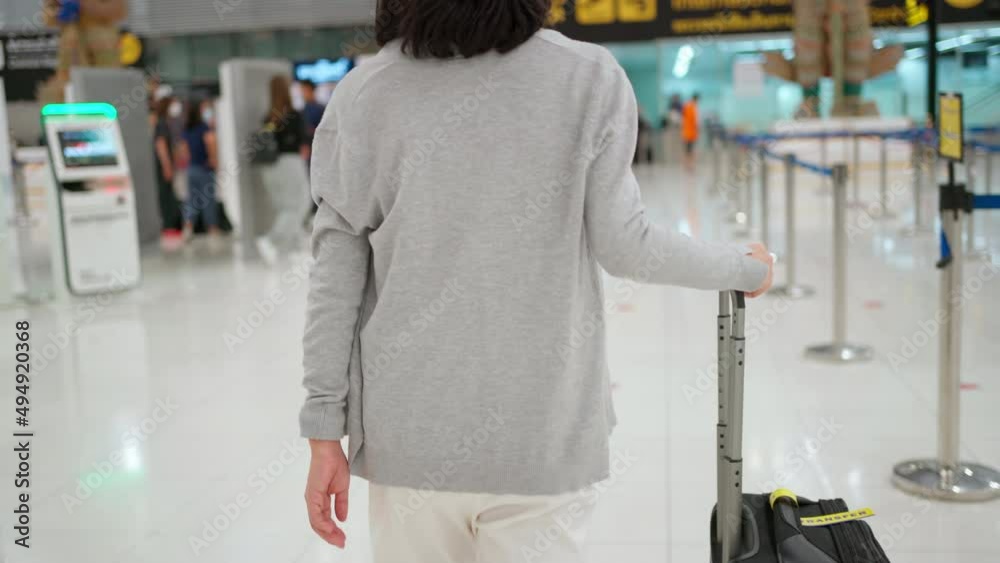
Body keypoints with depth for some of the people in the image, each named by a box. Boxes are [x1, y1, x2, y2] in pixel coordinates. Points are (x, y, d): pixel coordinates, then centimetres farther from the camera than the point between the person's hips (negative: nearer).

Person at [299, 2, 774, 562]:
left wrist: (325, 433, 4)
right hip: (544, 436, -1)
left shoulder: (362, 92, -3)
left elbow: (336, 275, -3)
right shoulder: (590, 77, -8)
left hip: (406, 436, 2)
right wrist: (746, 269, 14)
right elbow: (624, 245, -4)